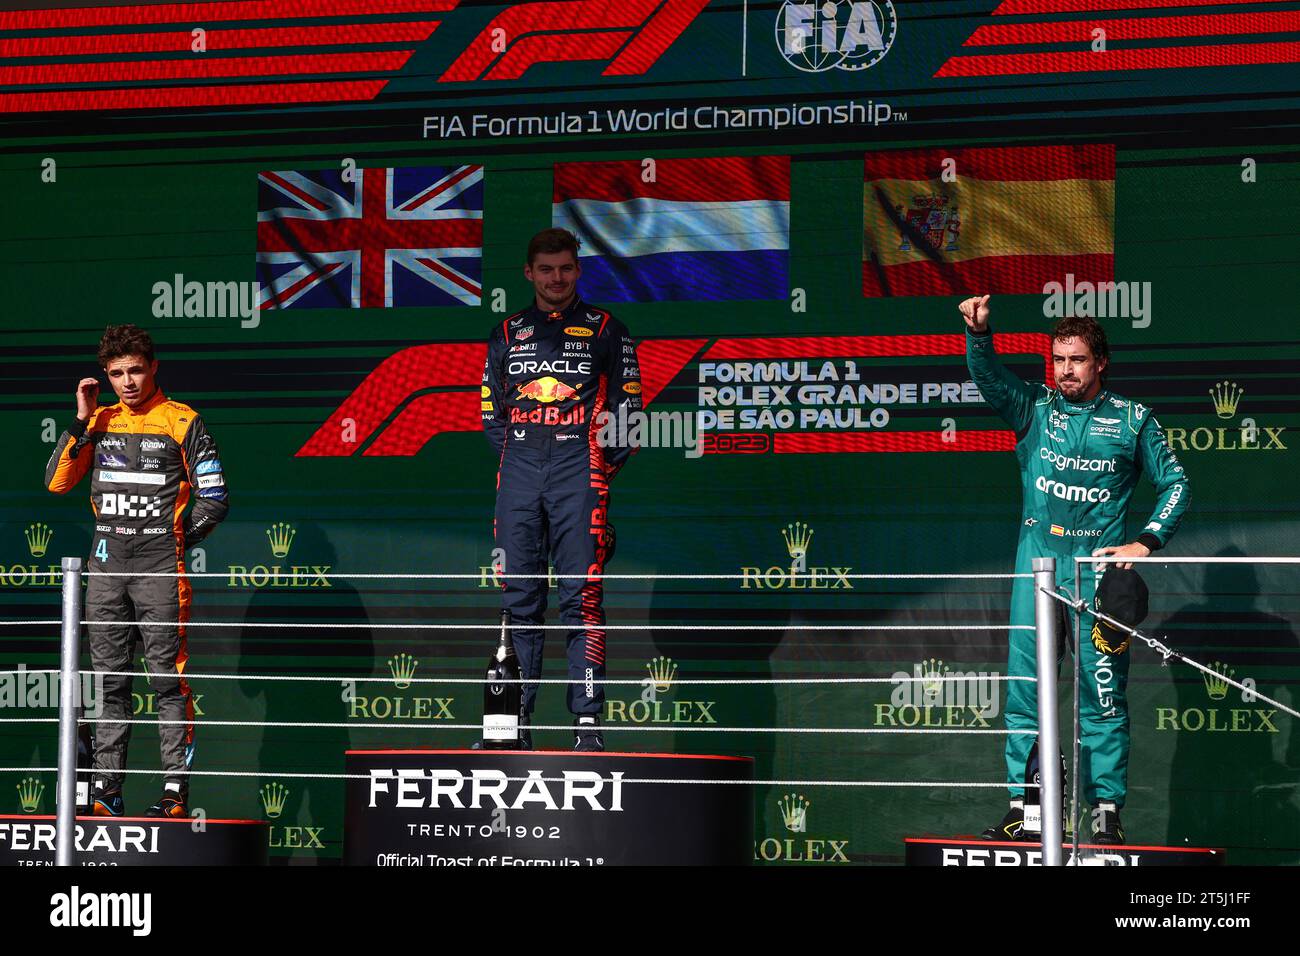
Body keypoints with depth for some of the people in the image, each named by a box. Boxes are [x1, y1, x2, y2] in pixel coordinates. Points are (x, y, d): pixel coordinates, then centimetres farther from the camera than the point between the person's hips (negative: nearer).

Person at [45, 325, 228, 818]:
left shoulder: (182, 422, 0)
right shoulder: (100, 421, 13)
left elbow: (214, 499, 1)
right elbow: (57, 482, 6)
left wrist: (174, 541, 0)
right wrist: (83, 420, 0)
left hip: (159, 571, -5)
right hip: (107, 569, 5)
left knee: (168, 679, -6)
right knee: (109, 680, 6)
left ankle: (176, 790, -6)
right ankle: (106, 790, 9)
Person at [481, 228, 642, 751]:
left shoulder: (605, 330, 10)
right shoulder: (507, 334, 19)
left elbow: (628, 407, 7)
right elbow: (491, 411, 20)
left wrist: (603, 464, -1)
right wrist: (517, 457, 7)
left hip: (580, 465, -3)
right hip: (519, 469, 3)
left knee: (582, 597, -10)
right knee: (518, 597, 1)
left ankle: (587, 722, -12)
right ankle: (514, 722, 3)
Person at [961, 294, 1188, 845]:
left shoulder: (1132, 419, 7)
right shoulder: (1034, 410, 9)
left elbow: (1175, 484, 10)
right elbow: (990, 380, -8)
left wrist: (1146, 543, -2)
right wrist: (978, 334, -27)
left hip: (1099, 566, -2)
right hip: (1037, 561, 2)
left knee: (1103, 692, -4)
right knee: (1024, 690, -1)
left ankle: (1107, 813, -1)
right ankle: (1021, 808, 3)